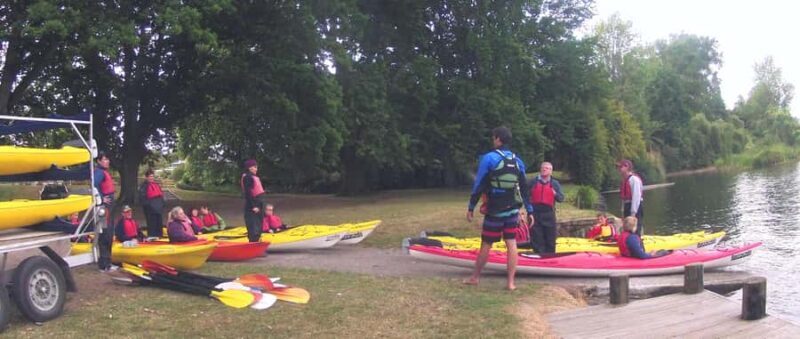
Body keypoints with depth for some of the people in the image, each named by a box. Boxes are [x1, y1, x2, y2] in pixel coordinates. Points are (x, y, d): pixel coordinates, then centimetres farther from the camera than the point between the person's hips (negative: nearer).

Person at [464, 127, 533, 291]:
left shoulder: (488, 158, -10)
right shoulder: (517, 161, 7)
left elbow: (479, 185, -9)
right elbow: (524, 188, 8)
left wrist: (471, 207, -2)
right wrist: (530, 211, 13)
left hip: (494, 211, -4)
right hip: (512, 210, 4)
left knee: (486, 245, 6)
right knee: (511, 244, 5)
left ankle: (475, 278, 21)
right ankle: (511, 282, 4)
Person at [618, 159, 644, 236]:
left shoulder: (634, 179, -12)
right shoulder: (625, 180, 15)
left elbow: (636, 196, -17)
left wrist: (633, 212, -20)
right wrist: (623, 211, 15)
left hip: (635, 207, -9)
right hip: (627, 207, 9)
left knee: (635, 233, -8)